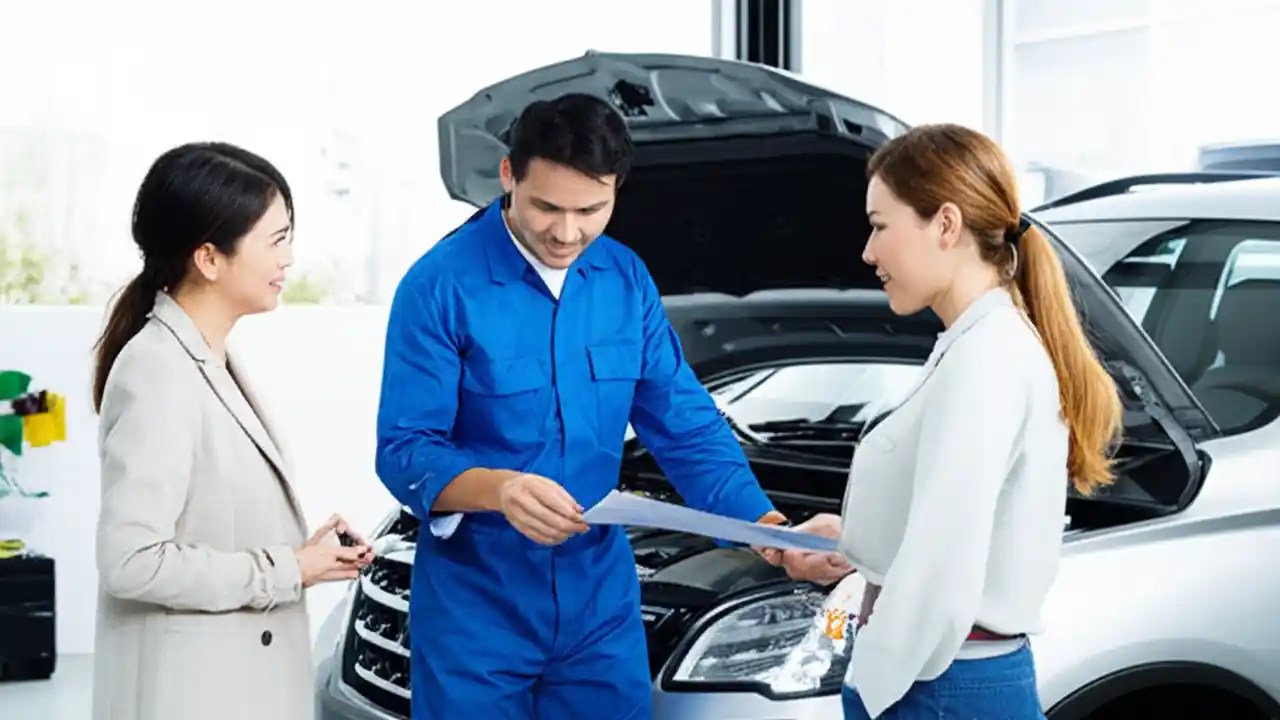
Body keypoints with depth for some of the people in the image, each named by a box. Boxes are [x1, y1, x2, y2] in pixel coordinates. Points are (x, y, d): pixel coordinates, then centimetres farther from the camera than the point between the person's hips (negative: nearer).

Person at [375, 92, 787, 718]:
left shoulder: (627, 280, 2)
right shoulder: (440, 286, -14)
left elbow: (686, 427, 4)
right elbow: (404, 451, -15)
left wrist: (764, 526, -10)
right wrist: (498, 488, -35)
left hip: (601, 600, 4)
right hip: (475, 608, -4)